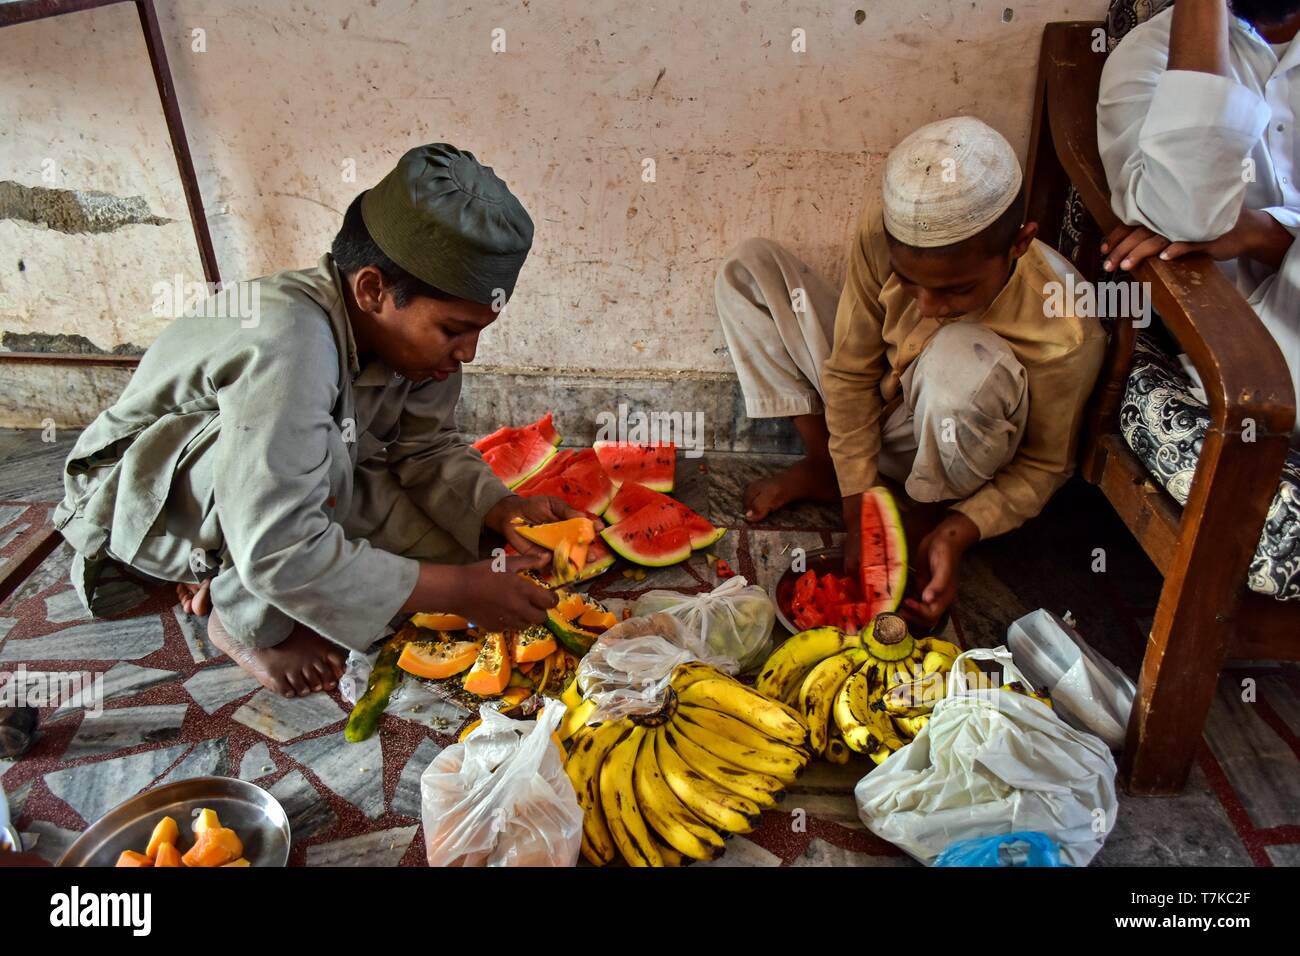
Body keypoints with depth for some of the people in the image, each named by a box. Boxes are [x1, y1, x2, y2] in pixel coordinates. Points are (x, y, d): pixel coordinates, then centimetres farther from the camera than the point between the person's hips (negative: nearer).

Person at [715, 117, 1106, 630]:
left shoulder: (1066, 333, -33)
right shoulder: (883, 228, -26)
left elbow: (1044, 467, -16)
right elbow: (851, 372, -18)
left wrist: (956, 535, -32)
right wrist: (860, 517, -21)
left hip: (946, 445, -4)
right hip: (865, 413, 4)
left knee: (961, 358, -41)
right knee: (749, 267, -9)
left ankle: (933, 518, -12)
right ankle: (822, 467, -5)